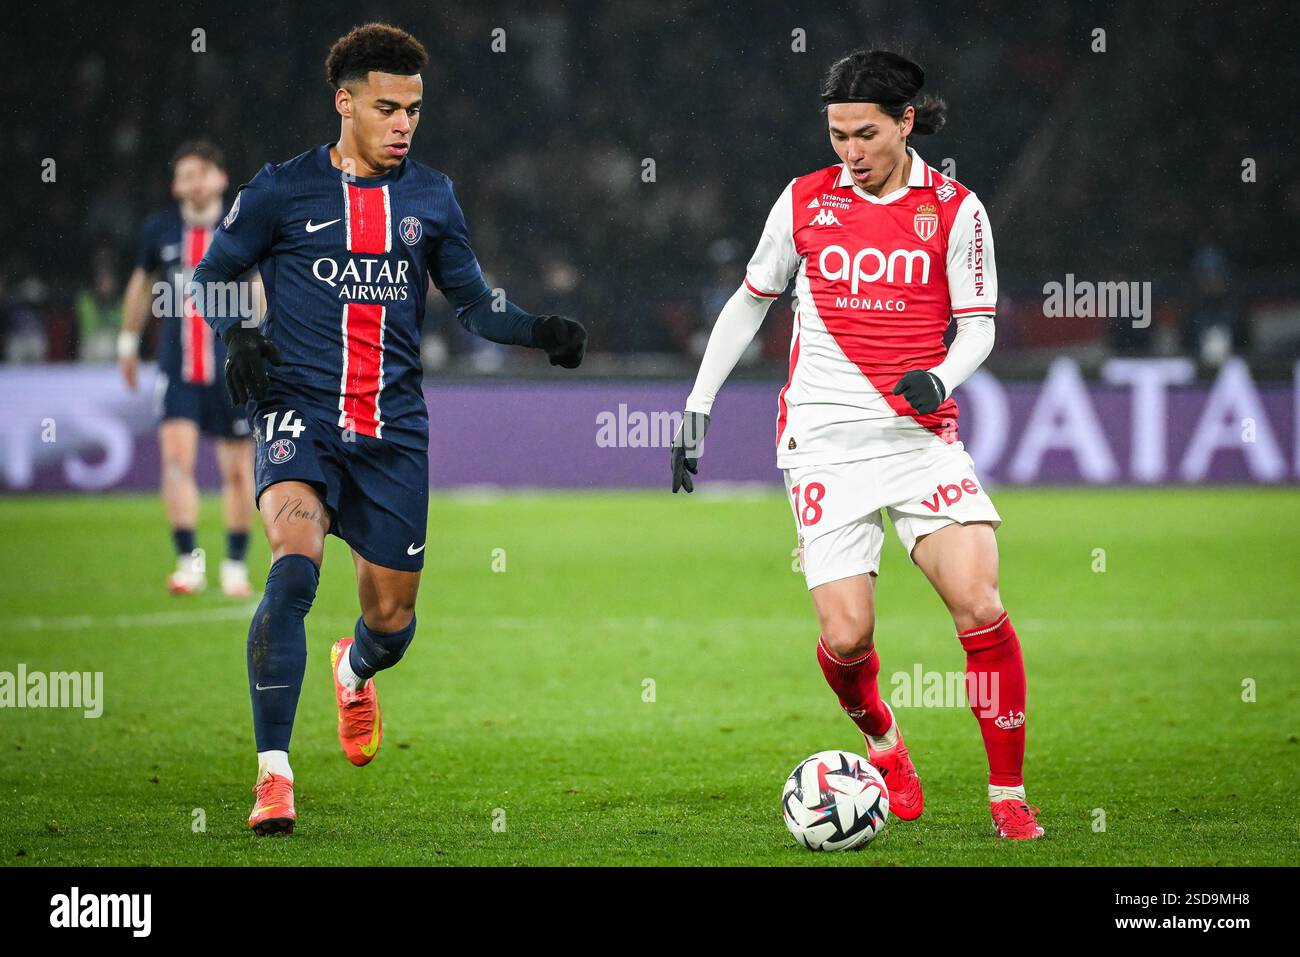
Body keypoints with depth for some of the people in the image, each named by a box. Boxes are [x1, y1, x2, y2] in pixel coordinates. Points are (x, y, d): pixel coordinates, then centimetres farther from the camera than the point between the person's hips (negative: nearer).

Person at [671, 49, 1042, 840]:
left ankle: (1009, 795, -3)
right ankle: (884, 743, 22)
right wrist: (697, 407, 16)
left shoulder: (955, 210, 2)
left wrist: (941, 377, -18)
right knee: (847, 636, -12)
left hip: (920, 434, -1)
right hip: (825, 442, 1)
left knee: (980, 605, -18)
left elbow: (978, 328, 4)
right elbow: (751, 300, 18)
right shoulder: (805, 201, 6)